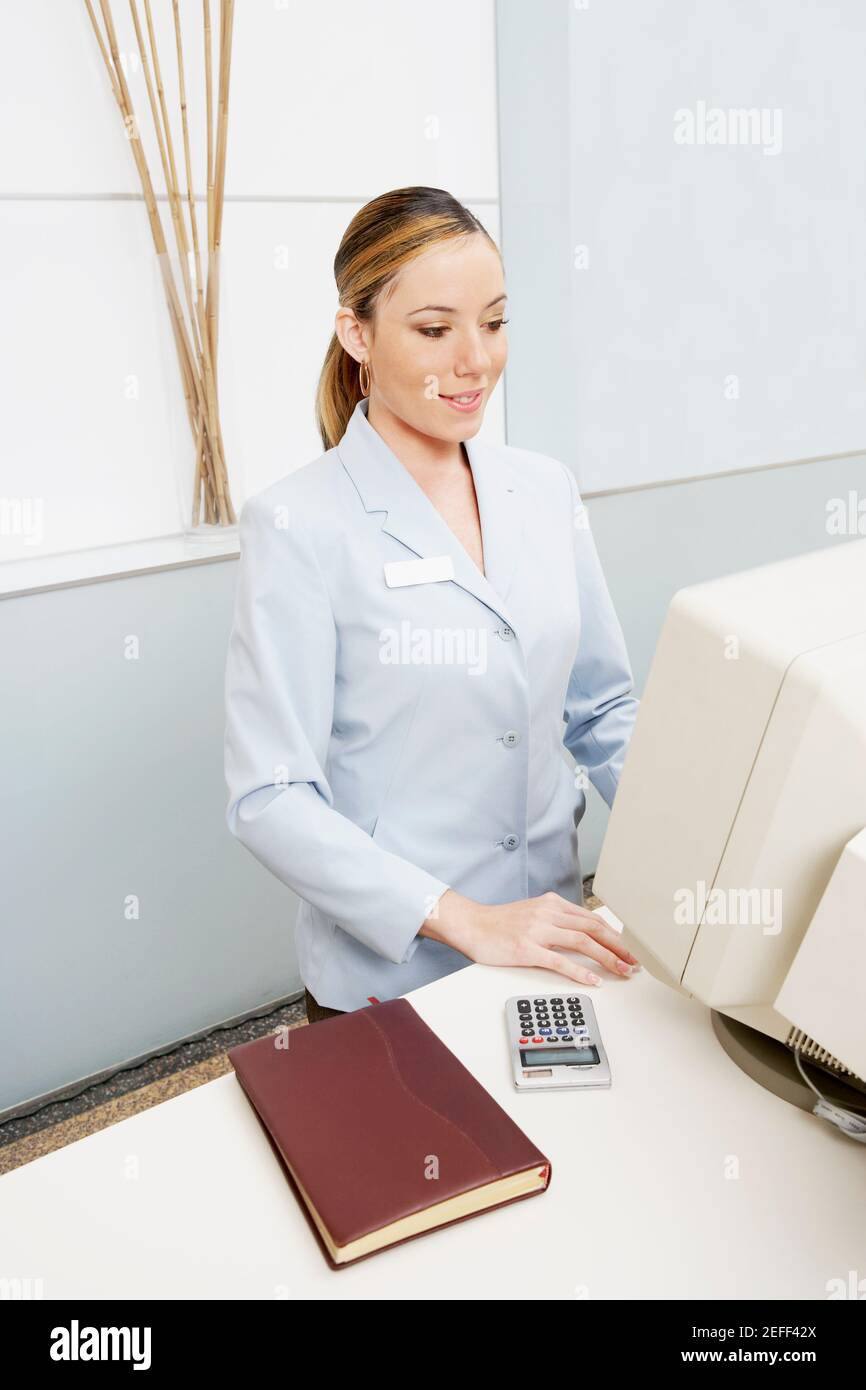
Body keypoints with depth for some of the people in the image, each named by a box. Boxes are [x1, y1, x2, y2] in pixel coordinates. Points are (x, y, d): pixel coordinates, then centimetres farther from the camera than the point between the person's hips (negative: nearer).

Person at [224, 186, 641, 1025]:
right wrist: (467, 920, -23)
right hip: (386, 974, -5)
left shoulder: (546, 490, 1)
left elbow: (603, 709, 7)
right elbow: (270, 799, -18)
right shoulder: (298, 527, -16)